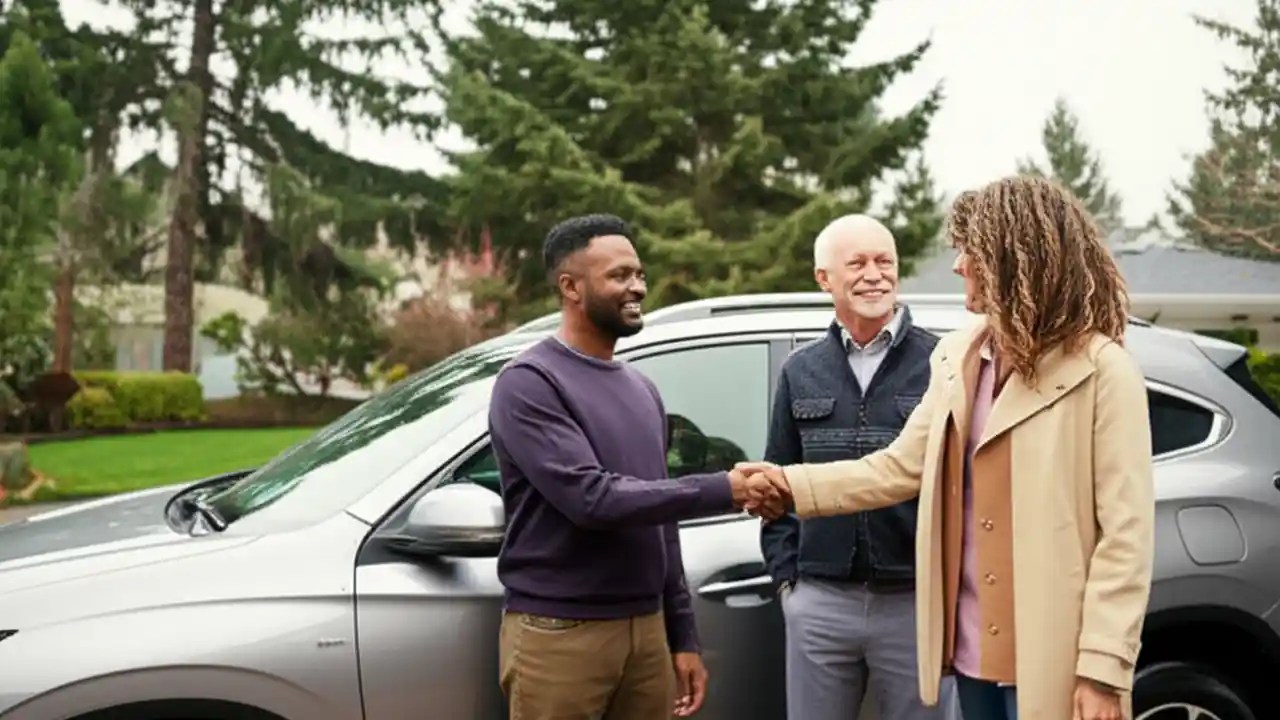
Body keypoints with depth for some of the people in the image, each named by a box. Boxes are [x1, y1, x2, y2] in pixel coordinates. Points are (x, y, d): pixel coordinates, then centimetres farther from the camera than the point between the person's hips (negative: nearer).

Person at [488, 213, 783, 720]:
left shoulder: (642, 389, 14)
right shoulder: (529, 384, -9)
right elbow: (589, 497, -21)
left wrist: (682, 635, 15)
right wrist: (720, 491, -20)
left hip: (648, 630, 6)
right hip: (558, 636, -6)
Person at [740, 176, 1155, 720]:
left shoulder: (1102, 370, -11)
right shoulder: (956, 358, 9)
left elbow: (1126, 533, -13)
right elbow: (901, 467, 13)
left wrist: (1103, 670, -16)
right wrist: (793, 485, 5)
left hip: (1050, 660, -6)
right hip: (974, 649, 6)